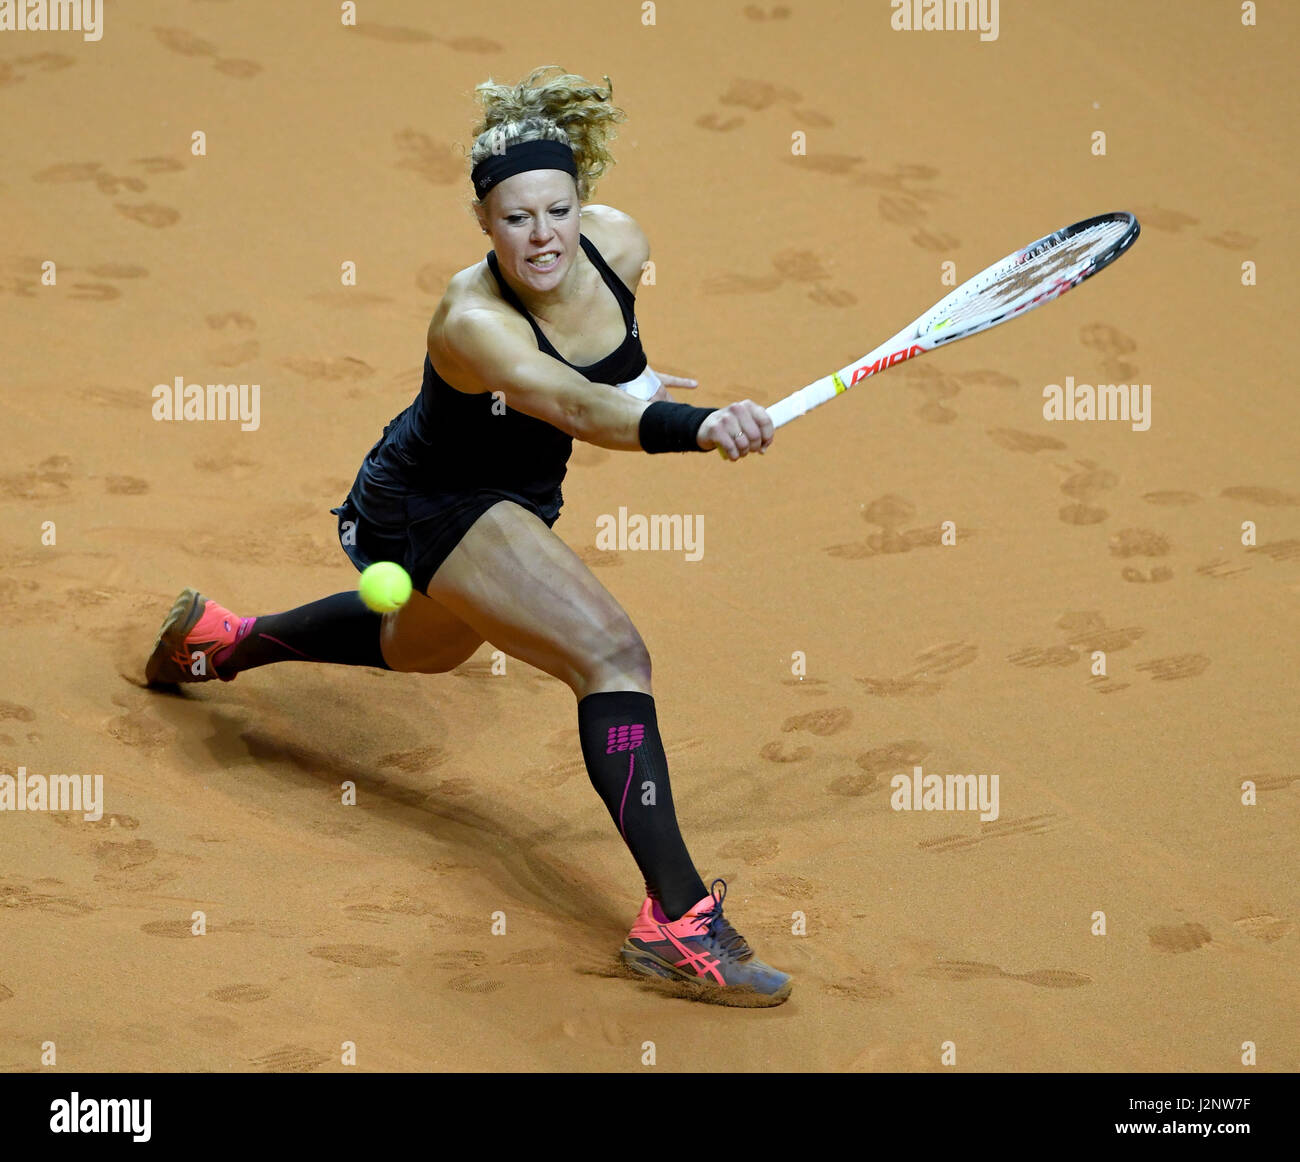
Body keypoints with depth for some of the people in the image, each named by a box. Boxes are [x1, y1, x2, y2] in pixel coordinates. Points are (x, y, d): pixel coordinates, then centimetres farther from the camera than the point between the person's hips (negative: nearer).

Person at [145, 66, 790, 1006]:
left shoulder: (617, 241, -17)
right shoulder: (473, 322, -38)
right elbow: (578, 409, -55)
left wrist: (636, 381, 14)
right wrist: (697, 427, -69)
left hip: (511, 498, 8)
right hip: (434, 506, -8)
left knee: (424, 645, 36)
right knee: (612, 652, -27)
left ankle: (223, 640, 59)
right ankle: (675, 917, -30)